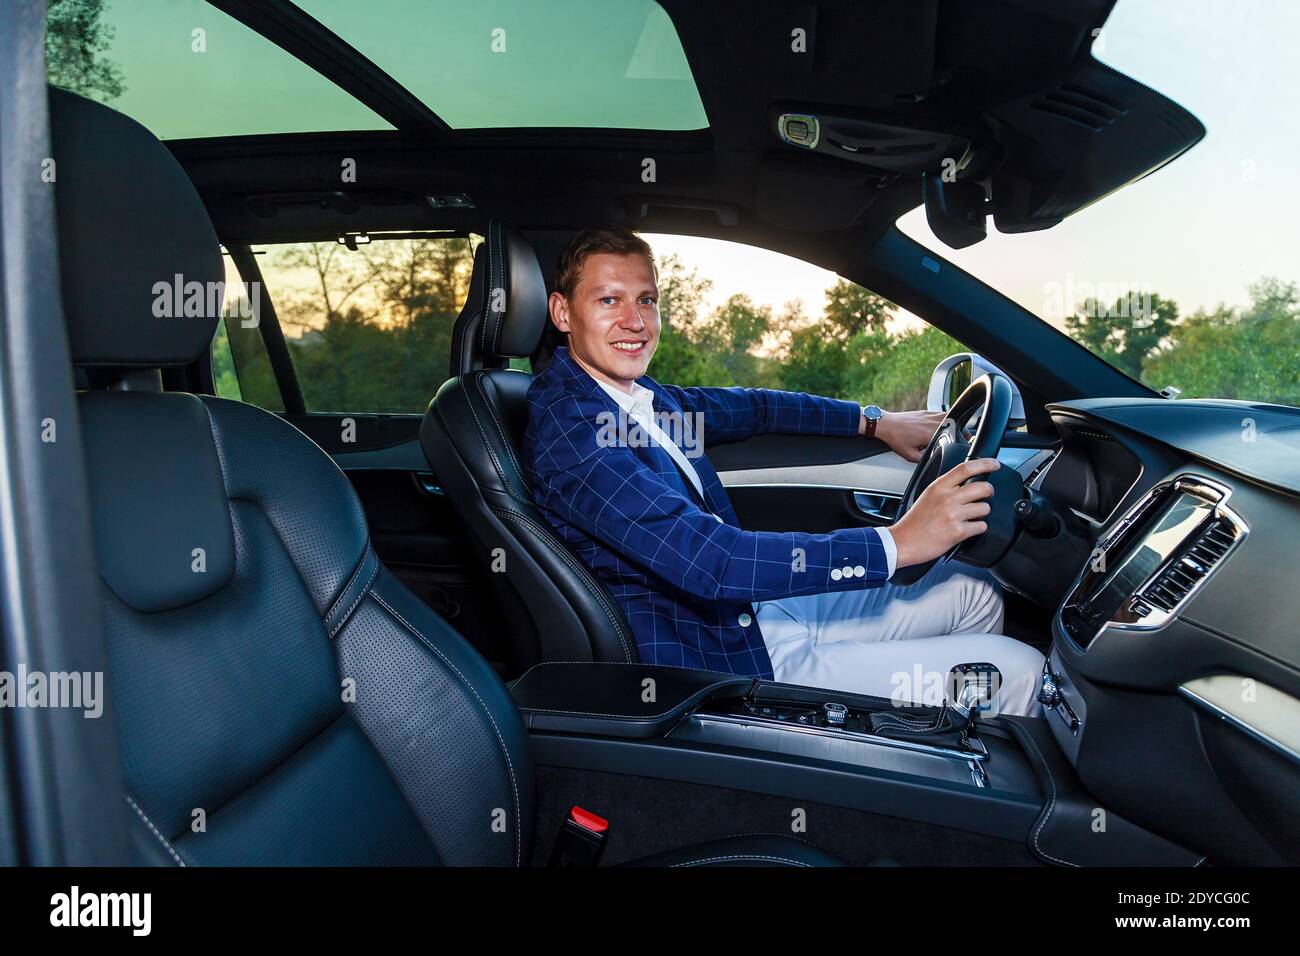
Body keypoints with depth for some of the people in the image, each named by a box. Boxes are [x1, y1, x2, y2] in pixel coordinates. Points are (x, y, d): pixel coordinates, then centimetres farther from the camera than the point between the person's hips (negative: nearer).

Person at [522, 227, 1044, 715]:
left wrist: (876, 422, 17)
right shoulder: (568, 428, -24)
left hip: (754, 613, 9)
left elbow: (750, 406, 21)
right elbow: (705, 559, -32)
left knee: (974, 592, 16)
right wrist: (897, 543, -31)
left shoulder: (638, 394, 4)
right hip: (722, 664, -9)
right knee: (1015, 668, -6)